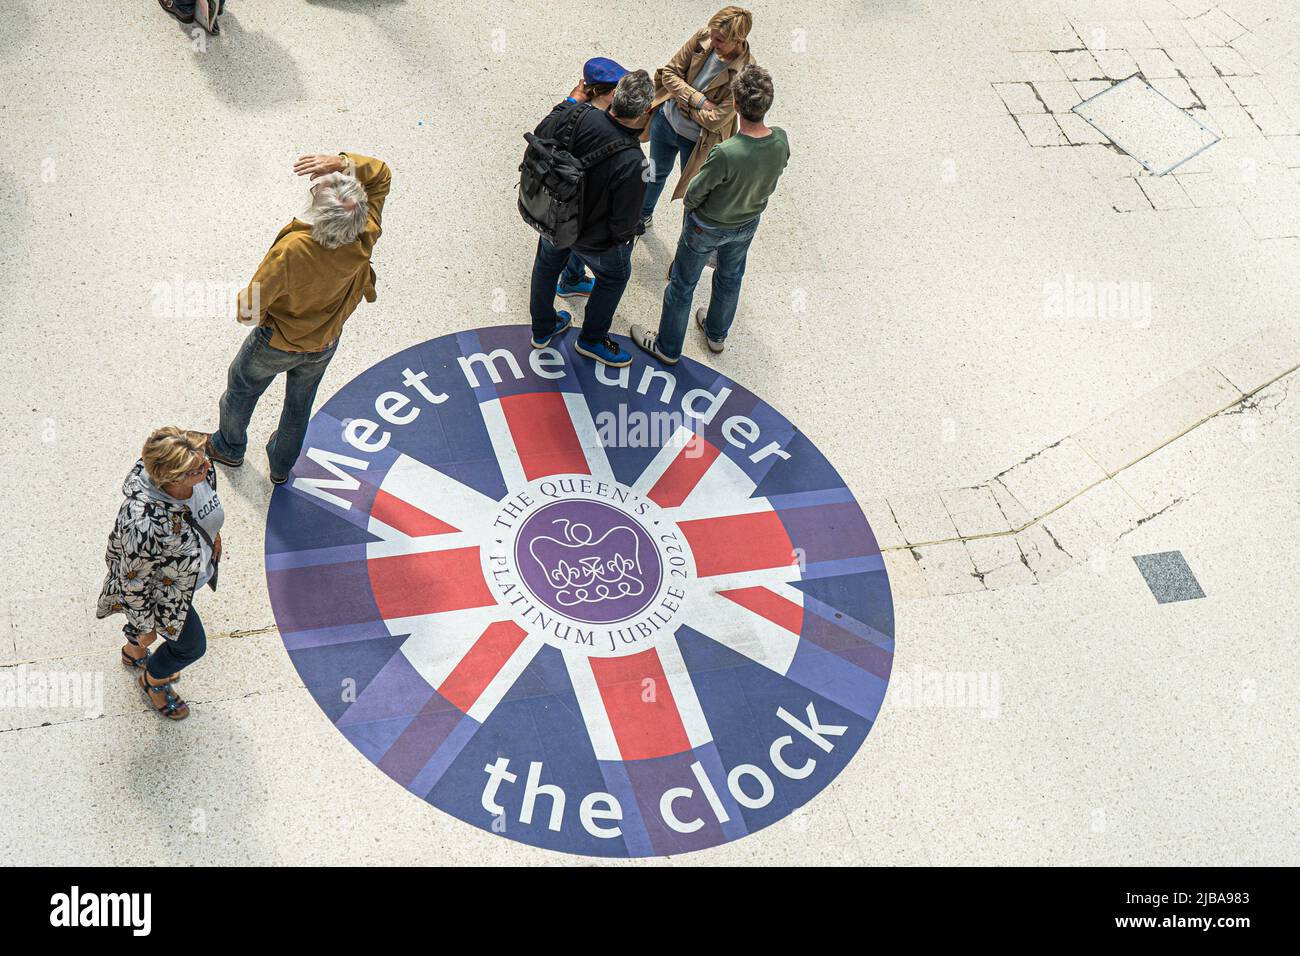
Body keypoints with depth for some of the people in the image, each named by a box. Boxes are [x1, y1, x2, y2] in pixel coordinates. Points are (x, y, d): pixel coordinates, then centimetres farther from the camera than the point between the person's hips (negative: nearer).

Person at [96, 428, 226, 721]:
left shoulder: (202, 470, -29)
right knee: (192, 646, 18)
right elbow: (133, 582, -28)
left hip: (195, 564, 6)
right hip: (161, 590, -6)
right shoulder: (145, 525, -47)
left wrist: (213, 534, 16)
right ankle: (151, 681, 53)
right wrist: (146, 627, -12)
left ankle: (133, 653, 68)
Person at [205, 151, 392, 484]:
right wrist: (343, 163, -34)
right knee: (299, 404, 30)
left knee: (241, 388, 29)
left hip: (277, 343, -3)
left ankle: (229, 448, 56)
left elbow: (250, 310, -30)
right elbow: (381, 175, -16)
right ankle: (281, 465, 55)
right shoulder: (365, 238, -32)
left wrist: (245, 306, -6)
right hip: (324, 343, 4)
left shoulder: (292, 250, -43)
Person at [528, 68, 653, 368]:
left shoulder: (579, 116, -28)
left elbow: (541, 133, -4)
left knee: (548, 265, 32)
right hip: (595, 239, -5)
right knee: (614, 276, 28)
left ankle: (543, 329, 57)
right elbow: (625, 221, -26)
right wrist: (625, 237, -2)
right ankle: (591, 340, 48)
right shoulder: (633, 163, -39)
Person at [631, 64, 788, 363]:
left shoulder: (725, 154, -42)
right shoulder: (780, 140, -25)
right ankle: (717, 334, 56)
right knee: (730, 277, 31)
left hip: (707, 227, -5)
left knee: (683, 283, 19)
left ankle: (667, 347, 40)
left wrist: (690, 204, -1)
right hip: (747, 224, 5)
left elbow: (695, 192, -24)